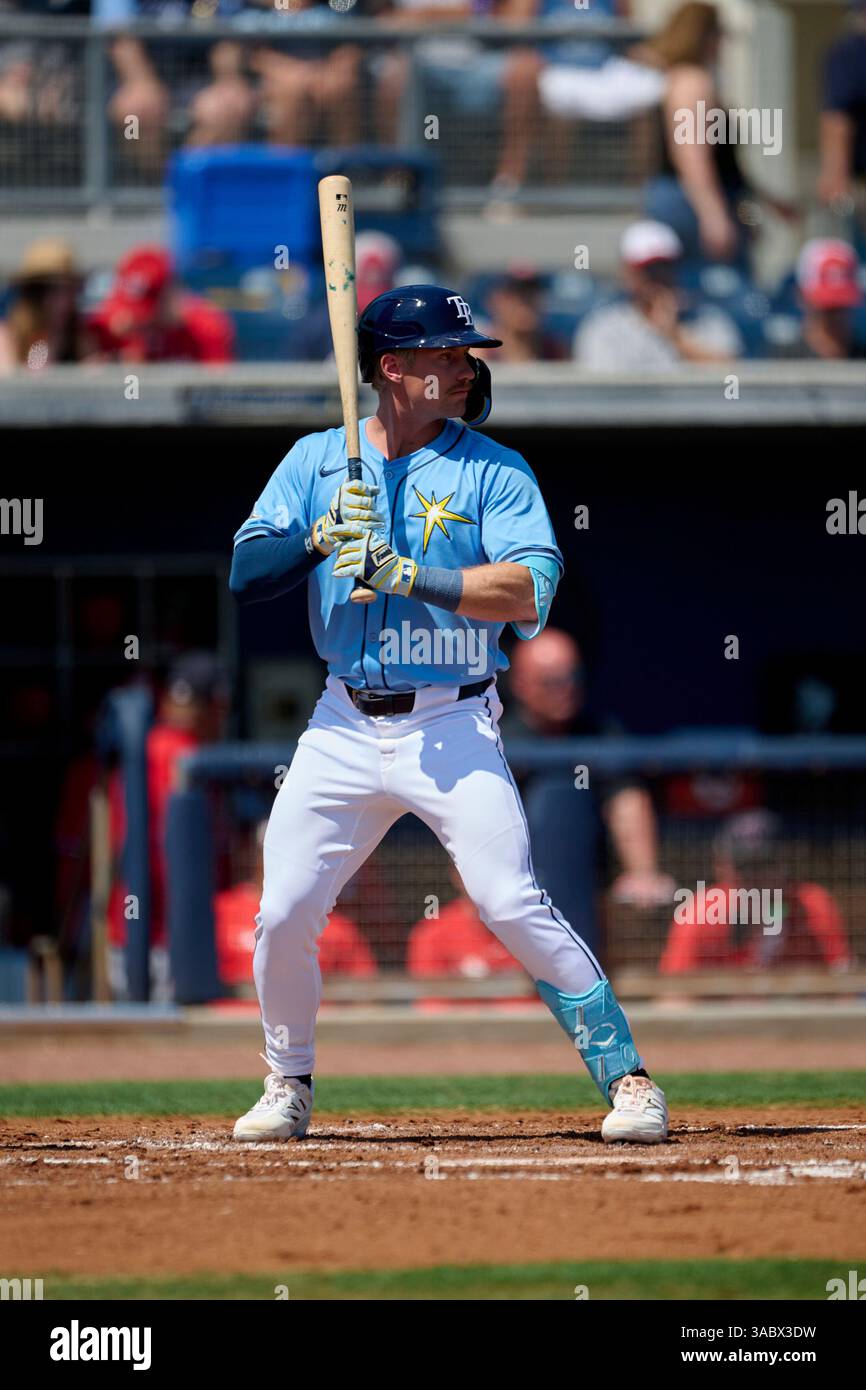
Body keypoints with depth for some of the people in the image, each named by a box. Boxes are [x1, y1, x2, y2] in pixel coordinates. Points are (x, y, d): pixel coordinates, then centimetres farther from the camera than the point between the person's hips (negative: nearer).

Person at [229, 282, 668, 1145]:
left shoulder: (494, 472, -1)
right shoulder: (316, 460, 7)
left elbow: (528, 592, -15)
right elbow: (246, 575, 0)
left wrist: (404, 572, -22)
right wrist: (325, 537, -17)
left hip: (452, 730, -3)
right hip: (343, 728, 3)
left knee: (516, 907, -14)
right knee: (283, 913, 0)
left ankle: (625, 1076, -7)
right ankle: (288, 1087, 21)